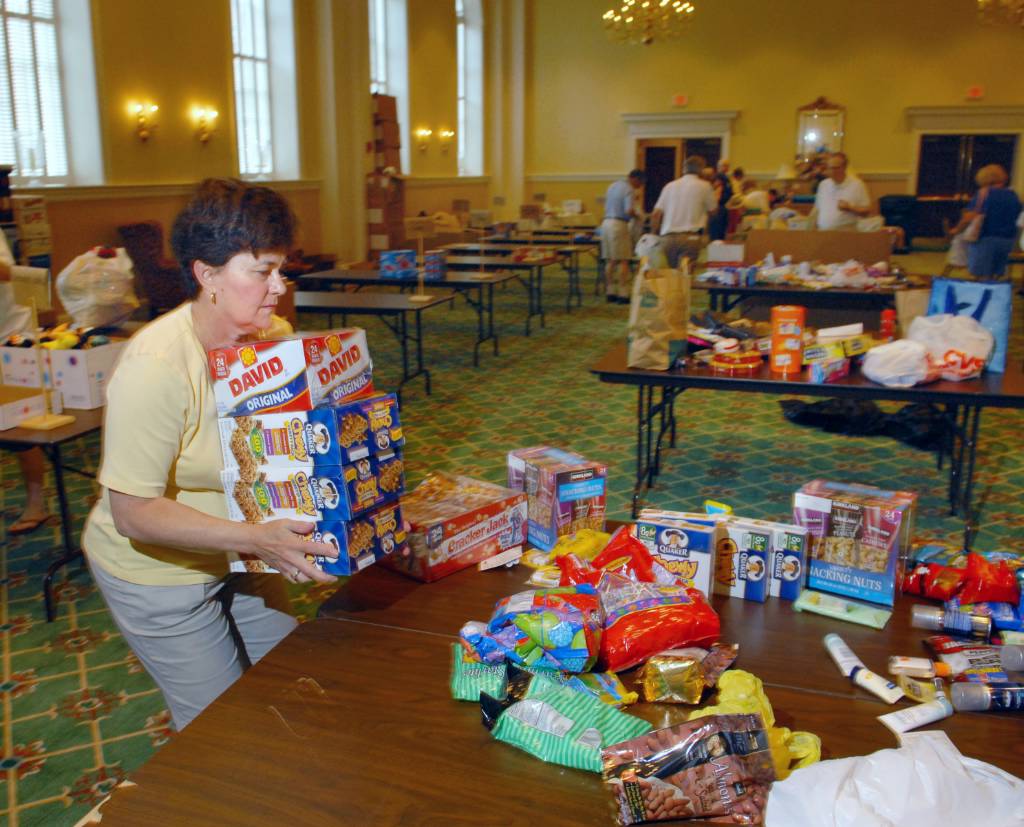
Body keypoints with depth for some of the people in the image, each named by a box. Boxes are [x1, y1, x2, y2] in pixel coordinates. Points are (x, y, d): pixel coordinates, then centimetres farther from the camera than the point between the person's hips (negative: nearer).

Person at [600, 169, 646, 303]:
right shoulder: (629, 190, -11)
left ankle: (610, 292, 13)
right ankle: (622, 294, -6)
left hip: (606, 222, 8)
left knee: (610, 260, 11)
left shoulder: (613, 185, 16)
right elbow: (629, 211, -21)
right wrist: (637, 215, -1)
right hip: (619, 225, -8)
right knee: (623, 261, -4)